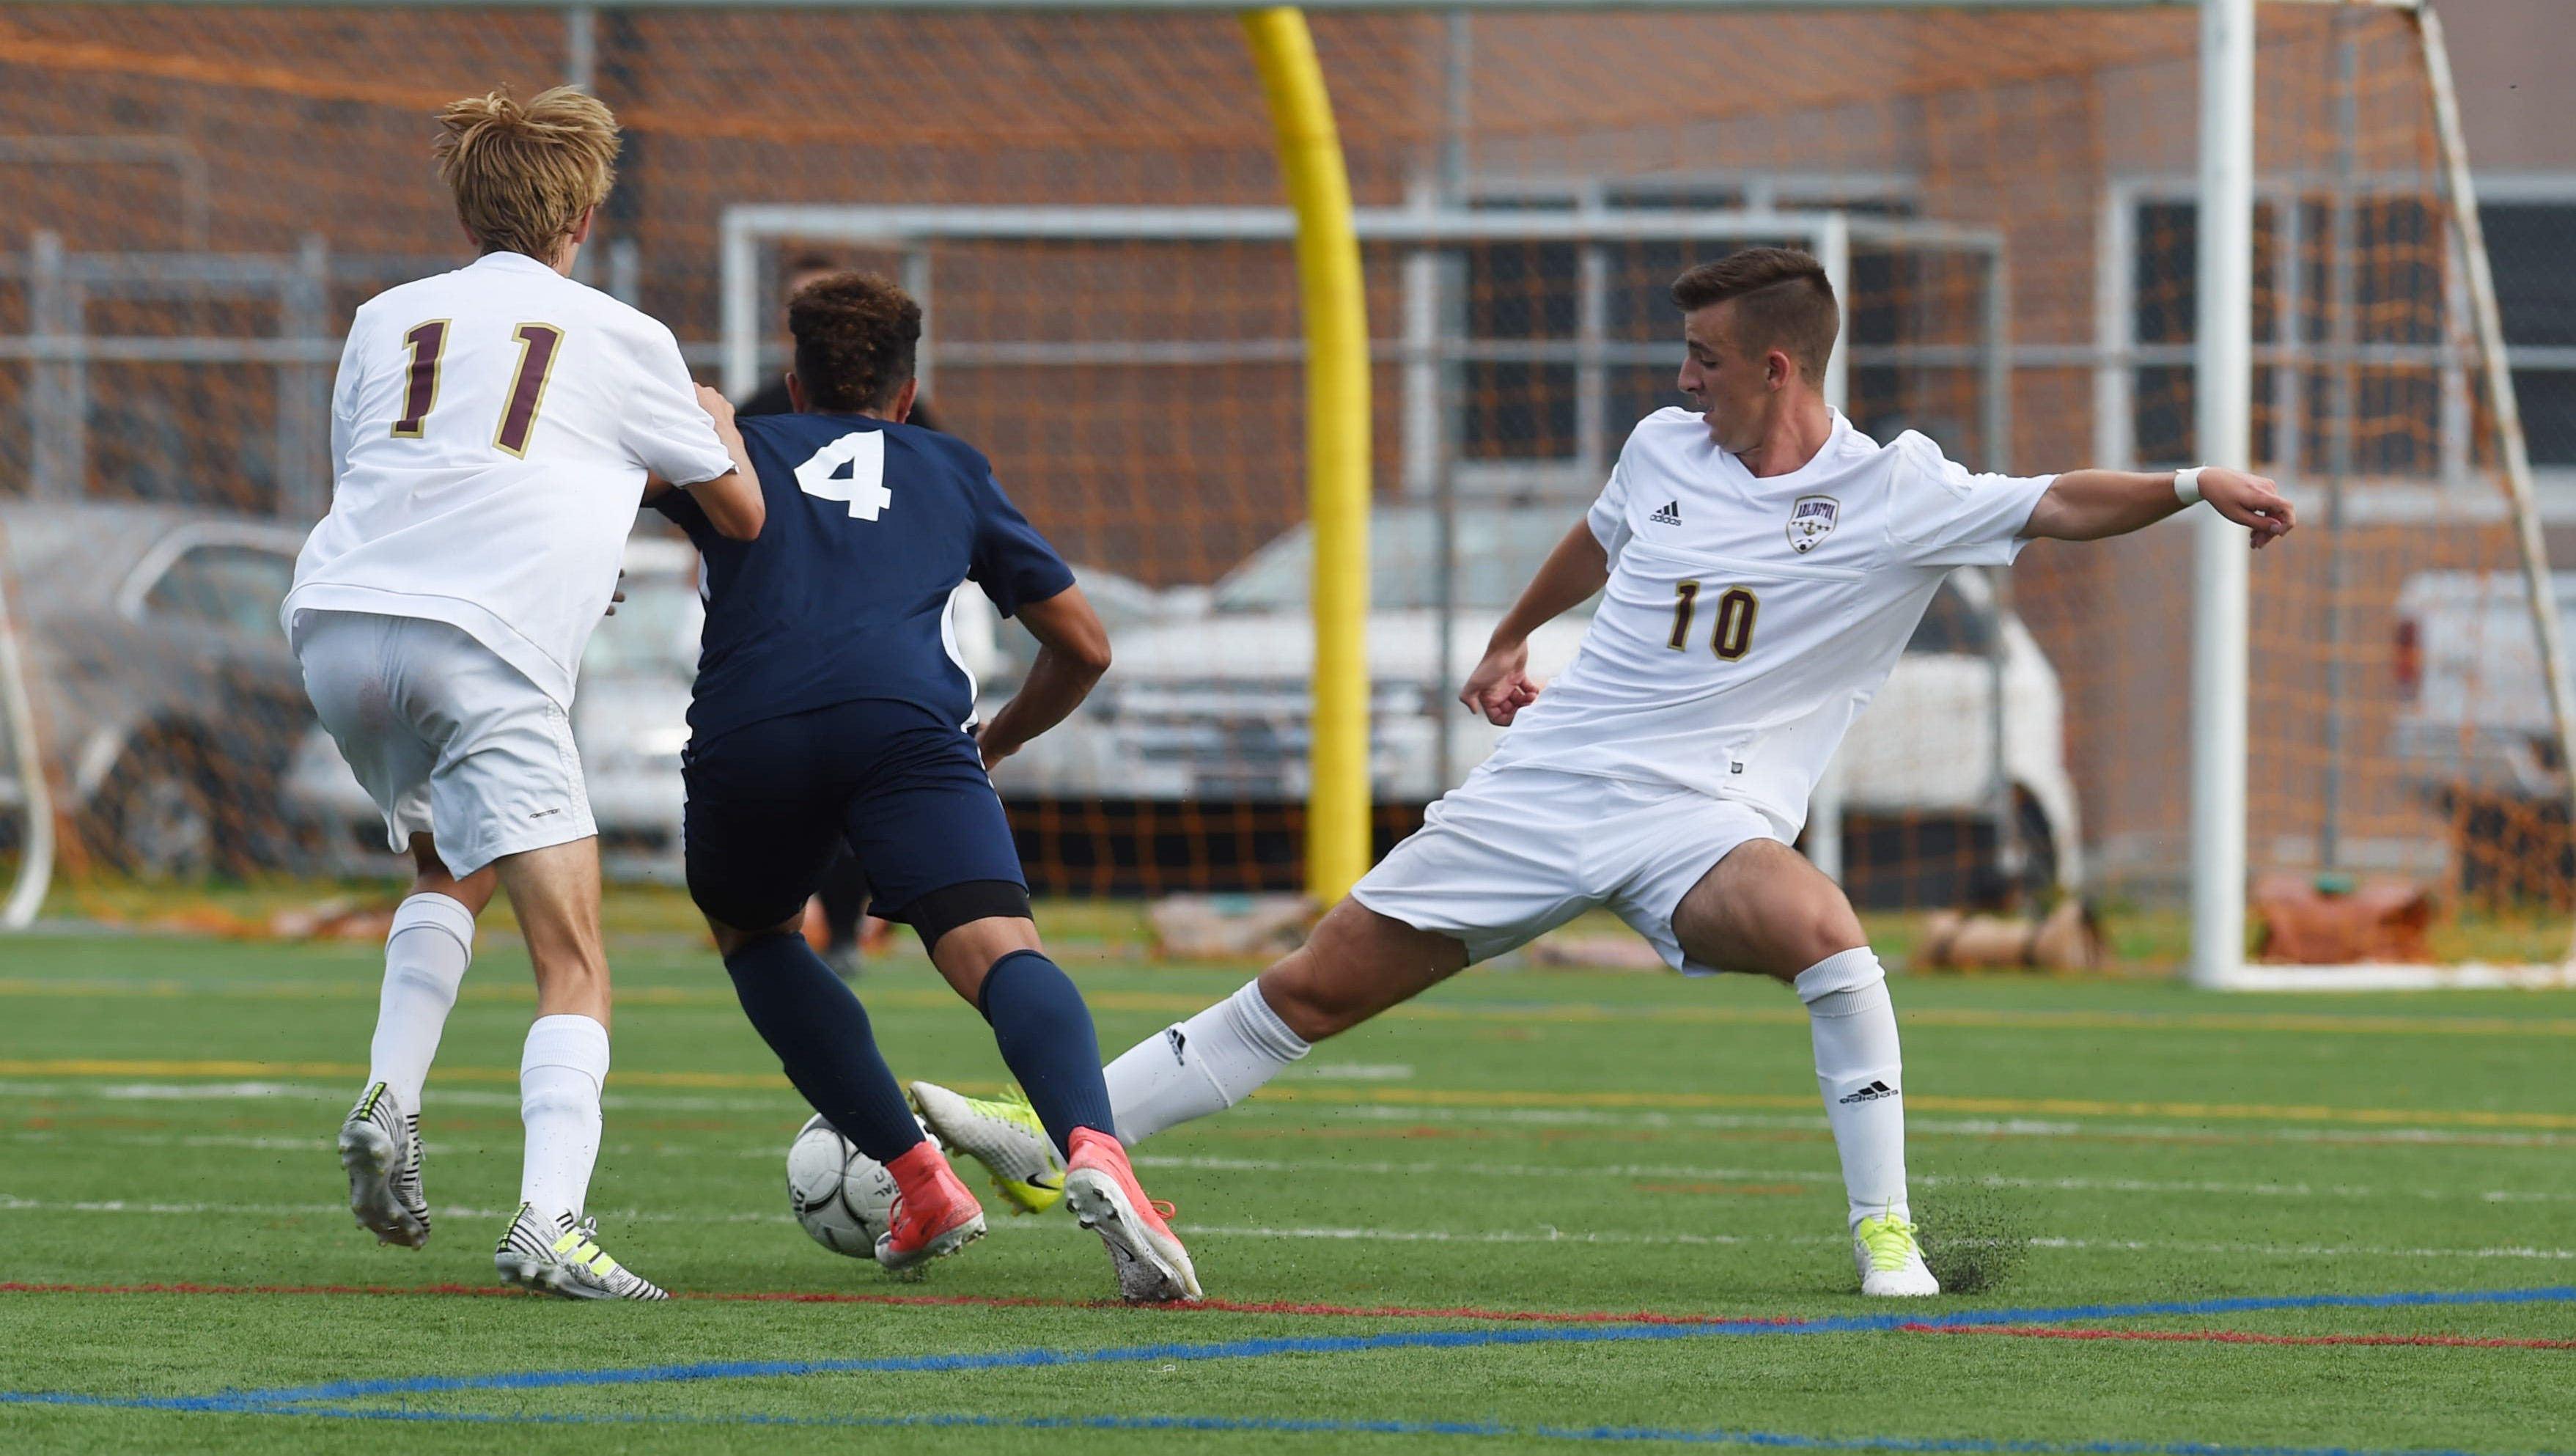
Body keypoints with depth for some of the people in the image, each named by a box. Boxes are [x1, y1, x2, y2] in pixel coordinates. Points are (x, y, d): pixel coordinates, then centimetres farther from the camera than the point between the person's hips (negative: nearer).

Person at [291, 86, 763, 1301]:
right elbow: (741, 513, 24)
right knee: (571, 962, -4)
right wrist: (715, 426, 46)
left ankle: (389, 1101, 10)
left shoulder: (386, 320, 21)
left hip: (337, 623, 4)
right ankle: (549, 1220, -23)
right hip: (485, 650, -4)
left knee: (451, 868, 31)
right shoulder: (623, 342, 13)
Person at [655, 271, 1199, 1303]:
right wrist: (999, 741, 52)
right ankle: (1091, 1149, -47)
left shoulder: (738, 451, 32)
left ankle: (919, 1182, 18)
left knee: (752, 932, 29)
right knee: (998, 952, -15)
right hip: (903, 715, -1)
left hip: (745, 733, 1)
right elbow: (1083, 647, 35)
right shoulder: (951, 472, 33)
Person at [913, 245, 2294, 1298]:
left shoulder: (1894, 497, -8)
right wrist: (1510, 640, 38)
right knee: (1315, 988, 4)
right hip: (1547, 779, 4)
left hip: (1703, 809, -4)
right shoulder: (1665, 450, 6)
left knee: (1823, 933, -37)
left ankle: (1886, 1235, -25)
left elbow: (2058, 506, -16)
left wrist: (2194, 486, -31)